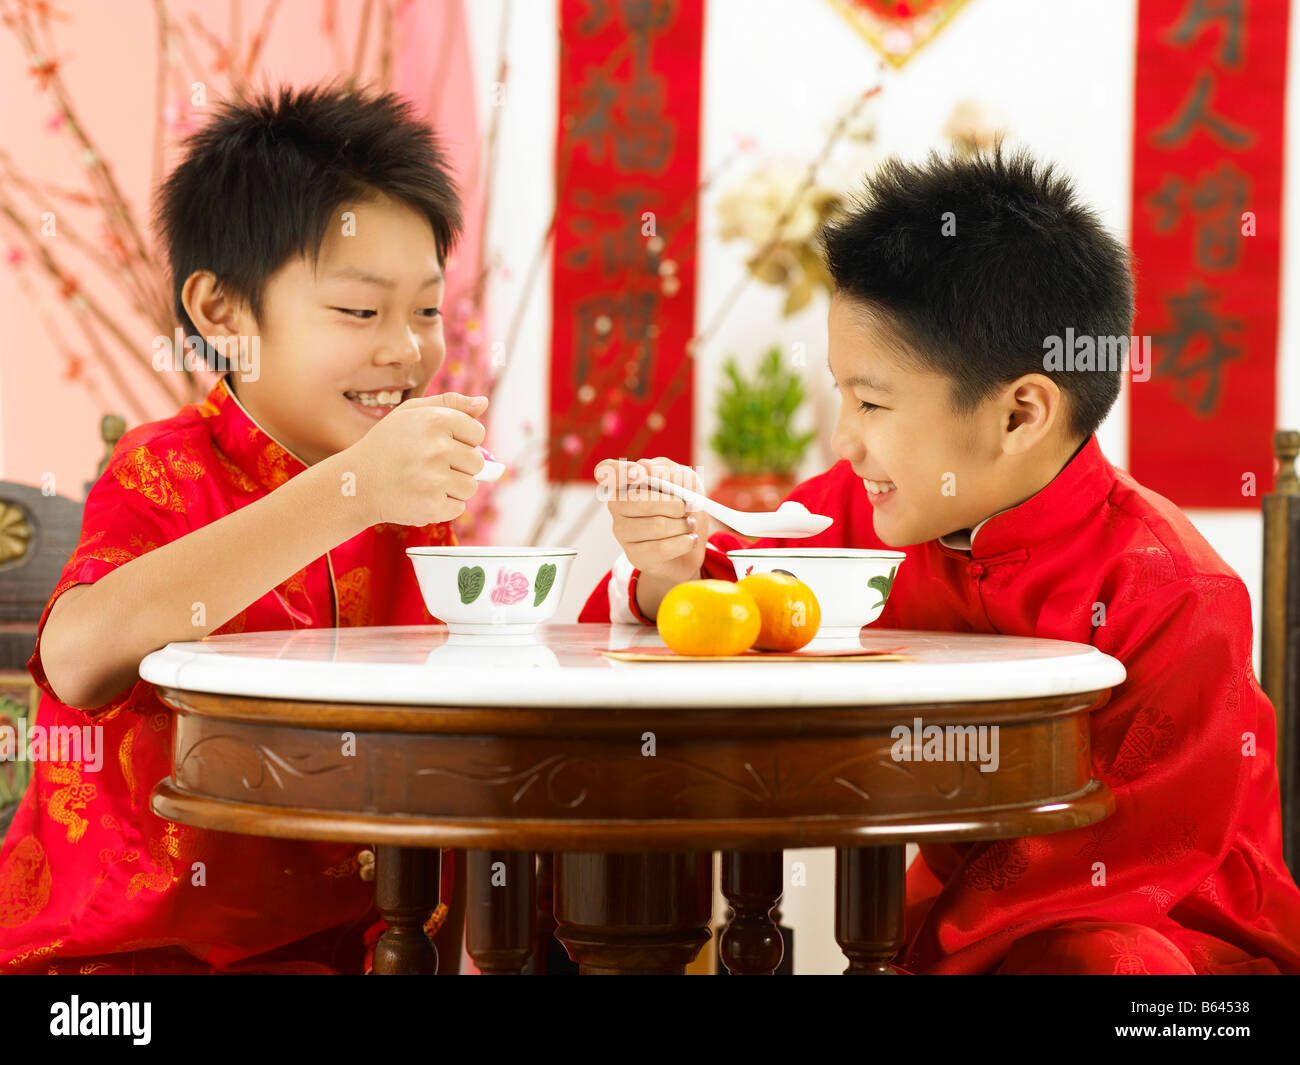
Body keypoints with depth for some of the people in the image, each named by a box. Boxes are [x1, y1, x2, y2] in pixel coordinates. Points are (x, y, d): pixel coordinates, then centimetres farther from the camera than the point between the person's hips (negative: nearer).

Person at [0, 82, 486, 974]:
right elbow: (76, 657, -32)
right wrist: (349, 490, -35)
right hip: (118, 944, -4)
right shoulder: (167, 470, -12)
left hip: (339, 935, 5)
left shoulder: (411, 498, 10)